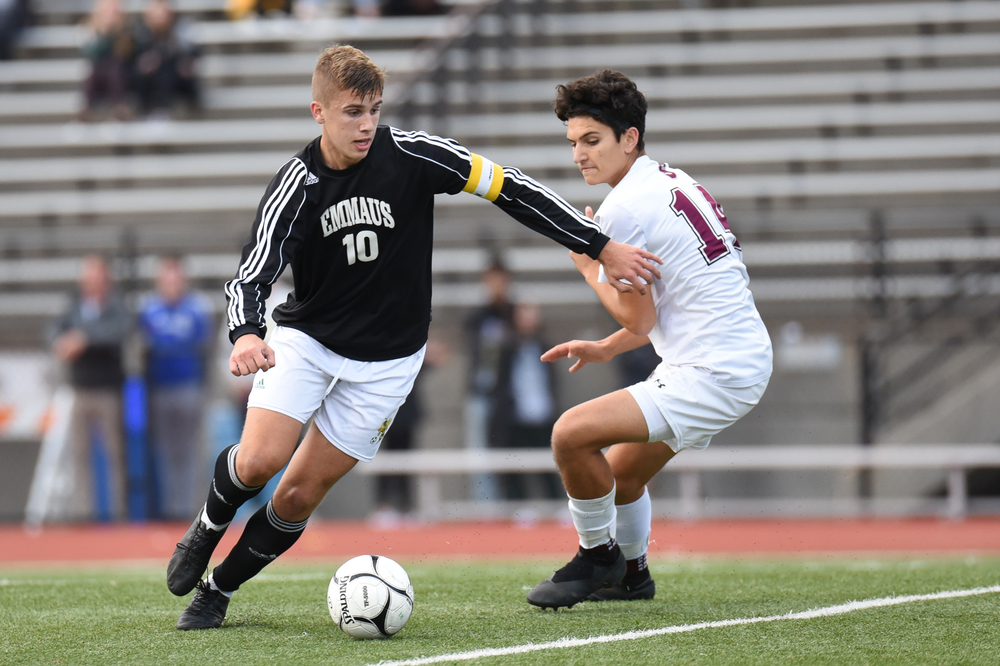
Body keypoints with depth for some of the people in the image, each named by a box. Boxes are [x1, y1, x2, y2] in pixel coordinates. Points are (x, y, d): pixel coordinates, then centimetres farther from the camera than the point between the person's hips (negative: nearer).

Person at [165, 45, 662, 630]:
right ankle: (208, 527, 15)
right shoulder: (299, 183, -15)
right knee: (259, 460, -20)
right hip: (304, 339, 0)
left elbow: (508, 188, -9)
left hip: (386, 360, 0)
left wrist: (603, 248, -10)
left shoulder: (409, 154, -15)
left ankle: (218, 589, 20)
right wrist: (246, 336, -45)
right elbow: (252, 275, -22)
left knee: (300, 495, -2)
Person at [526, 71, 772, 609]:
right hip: (747, 357, 11)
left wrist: (589, 267, 4)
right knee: (621, 468, 27)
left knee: (571, 433, -17)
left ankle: (597, 556, 1)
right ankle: (629, 574, 44)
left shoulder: (622, 210, -16)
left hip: (712, 376, -11)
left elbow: (639, 318, -10)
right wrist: (607, 349, 21)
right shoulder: (672, 182, 14)